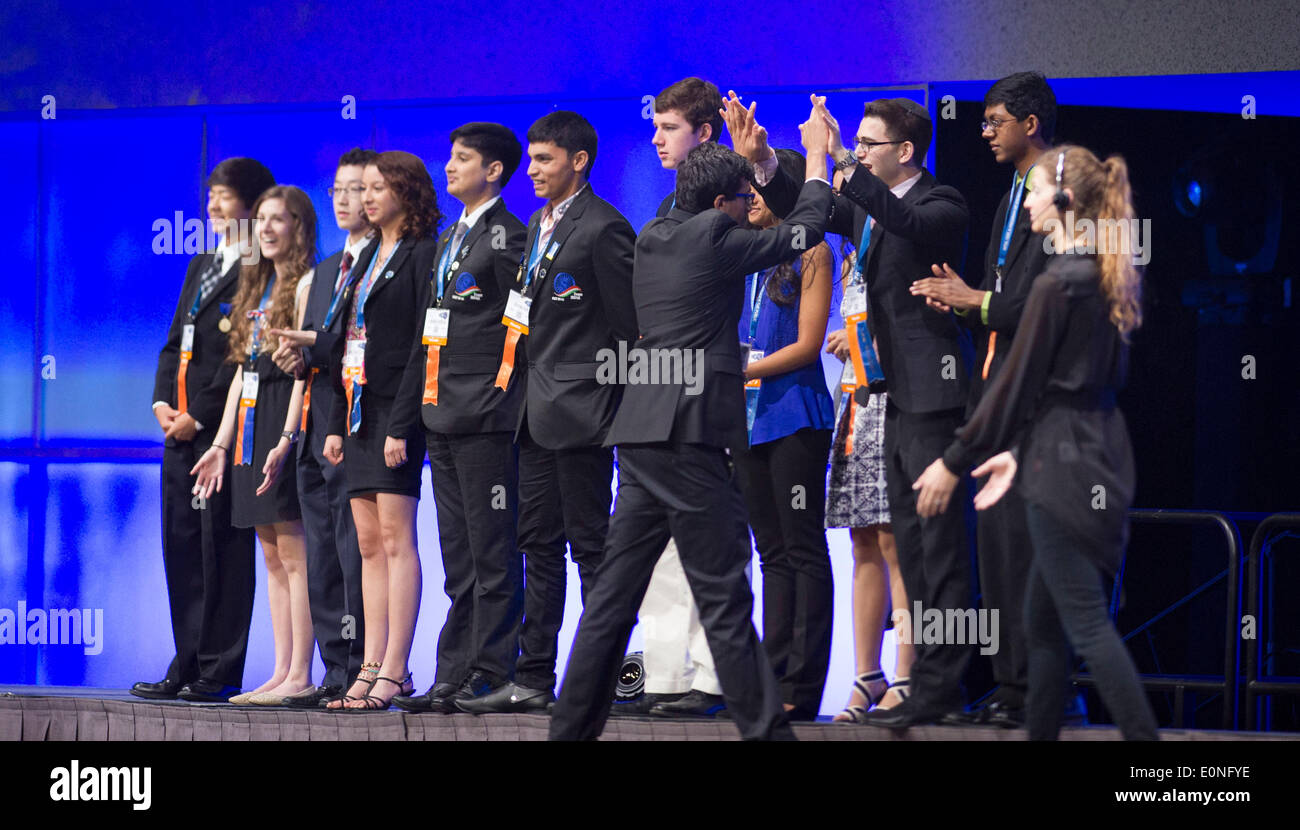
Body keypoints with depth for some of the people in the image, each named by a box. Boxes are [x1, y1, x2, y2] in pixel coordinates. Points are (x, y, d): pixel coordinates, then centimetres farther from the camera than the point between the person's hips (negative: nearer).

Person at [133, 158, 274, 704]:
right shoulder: (202, 266, 21)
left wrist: (199, 416, -14)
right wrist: (163, 402, 5)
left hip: (221, 427, -9)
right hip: (182, 429, 9)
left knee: (221, 548, -6)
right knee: (181, 545, 8)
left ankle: (219, 673, -4)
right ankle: (188, 666, 13)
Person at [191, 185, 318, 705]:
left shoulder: (306, 283, -6)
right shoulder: (258, 287, 20)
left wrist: (287, 438, -23)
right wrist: (221, 443, 16)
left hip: (285, 417, -9)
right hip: (251, 419, 9)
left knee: (292, 552, -10)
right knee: (273, 554, 7)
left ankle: (300, 676, -10)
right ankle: (282, 672, 8)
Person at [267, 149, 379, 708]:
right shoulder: (327, 270, 23)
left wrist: (316, 348, -16)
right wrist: (298, 358, 4)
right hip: (318, 428, 9)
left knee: (354, 552, -10)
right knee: (322, 558, 9)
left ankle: (359, 672, -8)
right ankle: (337, 672, 12)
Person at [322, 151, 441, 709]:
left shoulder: (422, 255, -7)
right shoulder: (367, 259, 19)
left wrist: (402, 424, -19)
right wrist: (337, 423, 13)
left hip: (395, 412, -9)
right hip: (360, 413, 9)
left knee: (395, 539, -10)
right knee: (370, 545, 6)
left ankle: (395, 670, -11)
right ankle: (371, 669, 6)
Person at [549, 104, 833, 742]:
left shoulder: (653, 238, 15)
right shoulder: (713, 235, -7)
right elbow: (803, 230, 4)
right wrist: (816, 159, 18)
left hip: (641, 437, 8)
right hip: (688, 432, -8)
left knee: (614, 593, 9)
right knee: (723, 594, -7)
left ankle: (573, 726, 9)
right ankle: (764, 727, -5)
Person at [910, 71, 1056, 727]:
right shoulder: (1010, 200, 22)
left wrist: (979, 302, -13)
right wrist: (962, 300, 4)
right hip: (994, 386, 10)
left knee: (1020, 539, -12)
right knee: (995, 538, 8)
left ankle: (1031, 691, -11)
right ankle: (1008, 684, 11)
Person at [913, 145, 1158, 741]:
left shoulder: (1057, 284, -15)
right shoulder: (1105, 279, 11)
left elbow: (1016, 382, -13)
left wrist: (953, 463, -5)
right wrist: (1018, 452, 16)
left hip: (1063, 467, -9)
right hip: (1099, 455, 9)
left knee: (1087, 624, -7)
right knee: (1043, 622, 16)